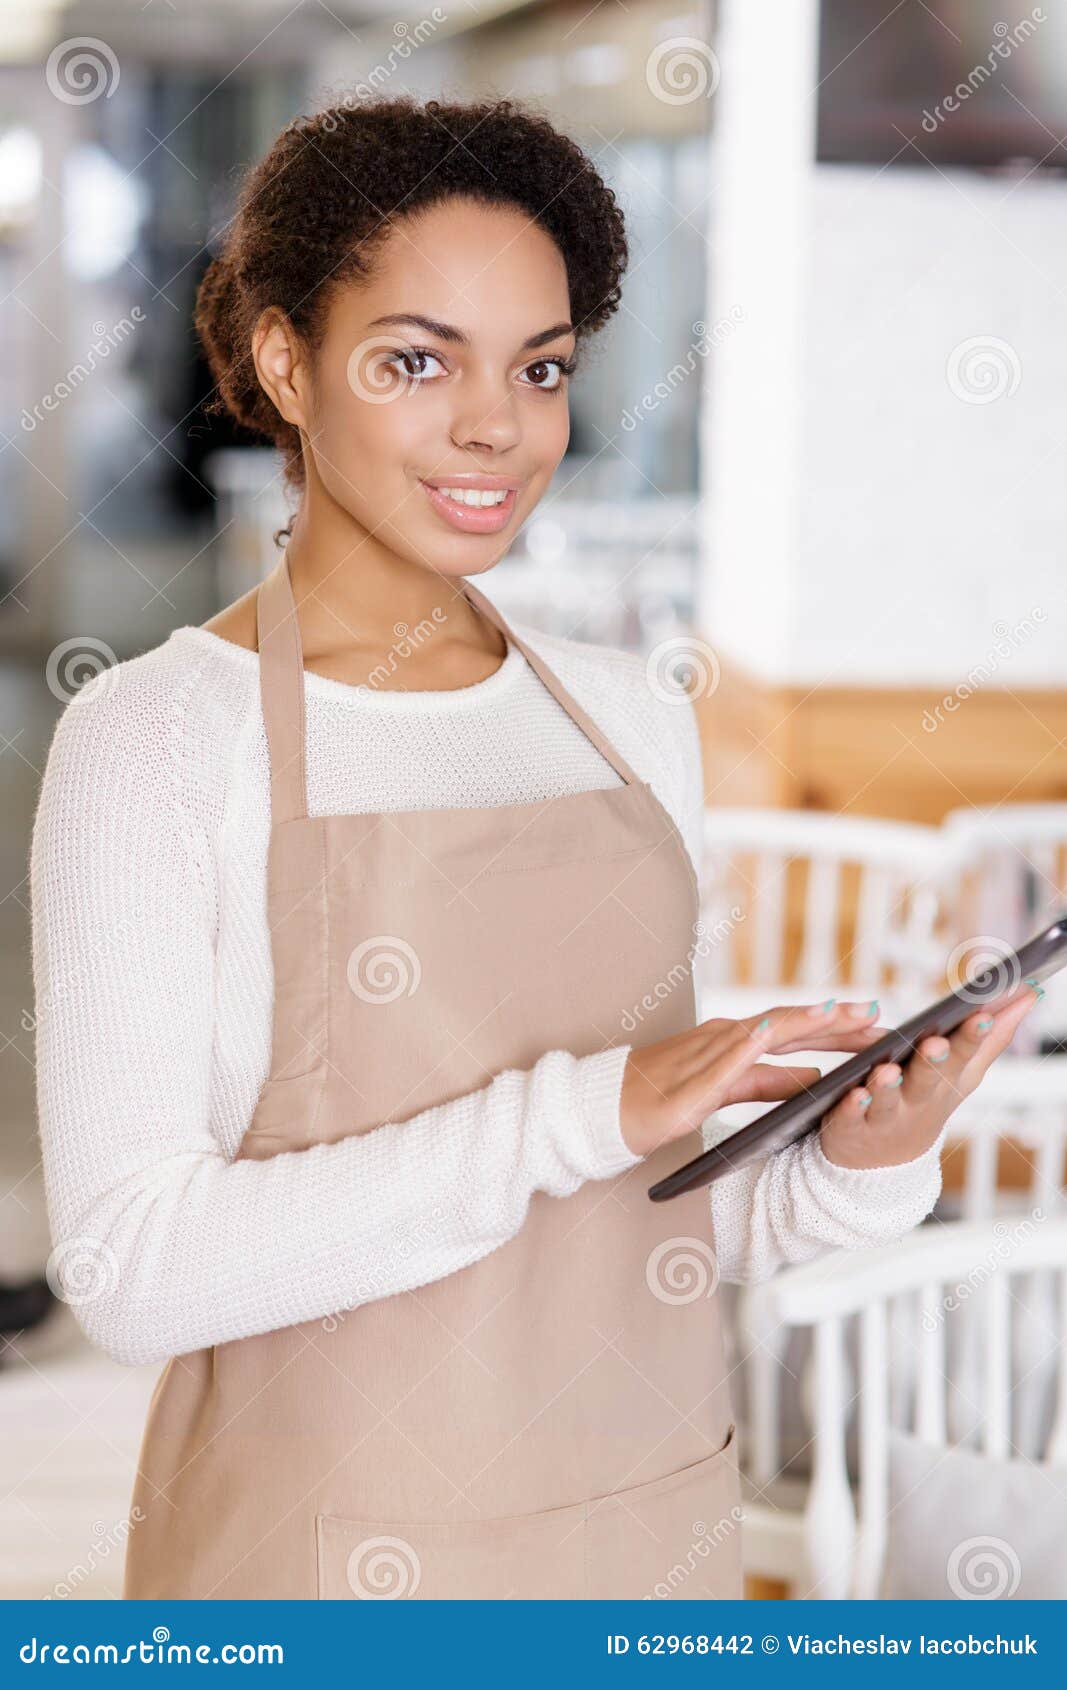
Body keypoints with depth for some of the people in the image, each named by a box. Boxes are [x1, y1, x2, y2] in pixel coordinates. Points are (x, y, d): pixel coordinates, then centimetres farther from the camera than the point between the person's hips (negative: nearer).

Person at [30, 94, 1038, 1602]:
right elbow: (131, 1268, -19)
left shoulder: (635, 725, 5)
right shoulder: (158, 738, -11)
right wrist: (582, 1110, -24)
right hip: (328, 1555, -4)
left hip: (658, 1527, 5)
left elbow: (656, 1222, 10)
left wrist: (857, 1168, -10)